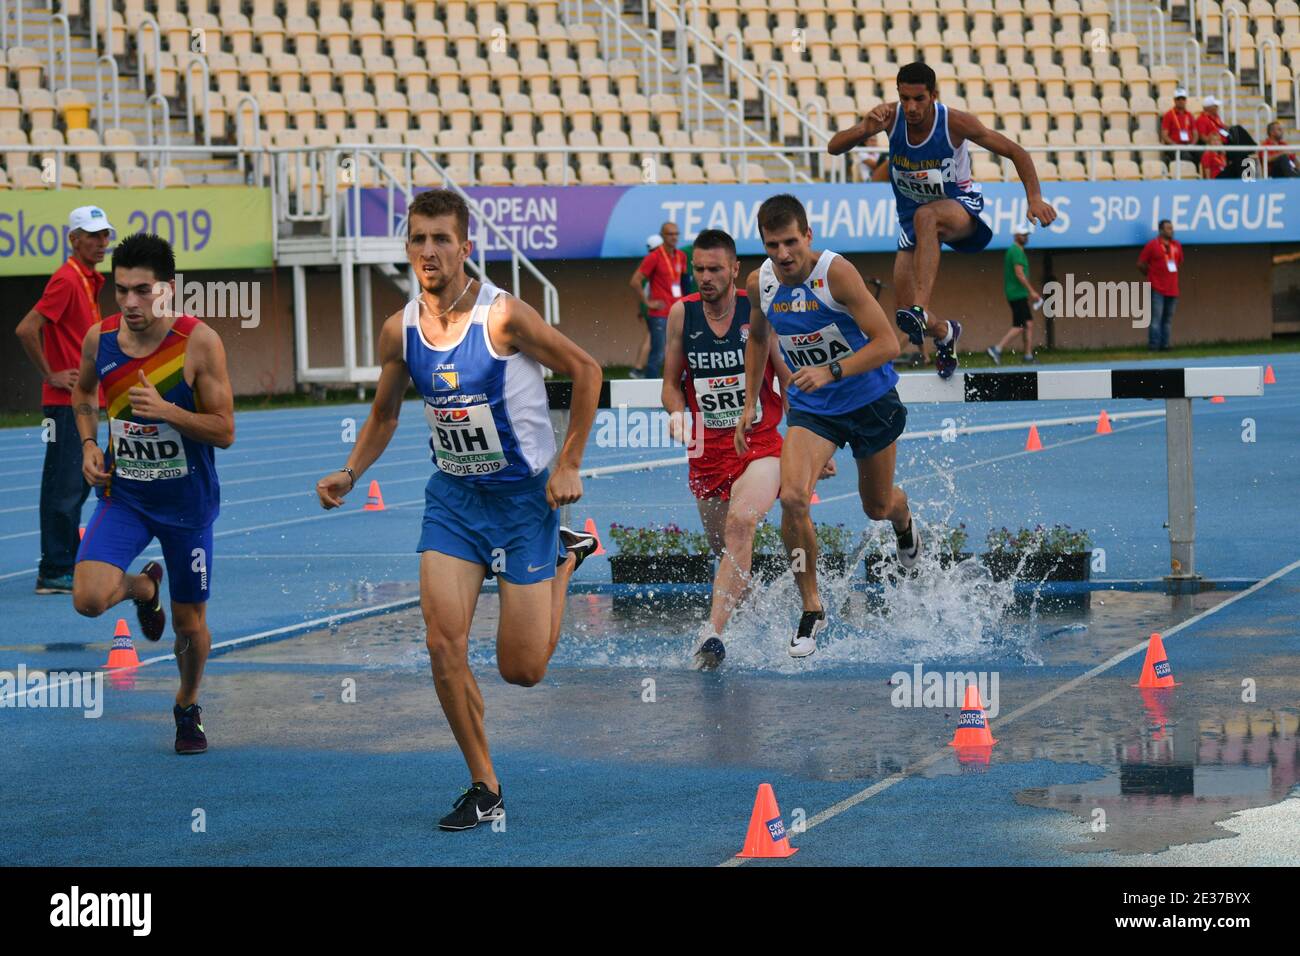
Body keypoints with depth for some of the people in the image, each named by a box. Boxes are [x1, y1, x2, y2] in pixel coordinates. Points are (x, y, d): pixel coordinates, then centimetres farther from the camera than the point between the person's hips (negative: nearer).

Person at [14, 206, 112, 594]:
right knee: (64, 488, -7)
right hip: (66, 402, -10)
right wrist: (51, 375, -15)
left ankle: (67, 566, 21)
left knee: (78, 485, 14)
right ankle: (54, 573, -3)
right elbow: (26, 329, -22)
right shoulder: (66, 279, -15)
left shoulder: (90, 281, 14)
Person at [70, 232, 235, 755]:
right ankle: (144, 588, 16)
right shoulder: (99, 338, -8)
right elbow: (83, 393, 15)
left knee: (190, 623, 9)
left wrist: (167, 412, -30)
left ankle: (188, 707, 40)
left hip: (187, 501, -2)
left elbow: (224, 431, -15)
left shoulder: (199, 343, -19)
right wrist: (88, 445, -1)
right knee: (89, 599, -20)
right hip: (124, 494, 2)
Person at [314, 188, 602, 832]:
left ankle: (563, 558, 30)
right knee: (443, 644, -11)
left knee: (521, 670, 0)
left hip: (524, 495, -4)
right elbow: (384, 415, 13)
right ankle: (485, 790, 5)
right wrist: (349, 475, -3)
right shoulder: (400, 330, -3)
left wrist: (569, 464, -11)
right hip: (453, 495, 4)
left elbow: (586, 371, -9)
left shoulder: (503, 316, -19)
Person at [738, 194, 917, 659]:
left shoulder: (835, 272, -25)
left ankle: (904, 524, 57)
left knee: (877, 507, 16)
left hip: (871, 400, -2)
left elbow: (888, 344, -26)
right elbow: (758, 337, 13)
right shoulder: (759, 283, -10)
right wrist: (750, 403, 9)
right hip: (811, 408, 3)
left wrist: (831, 371, -37)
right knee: (792, 498, -22)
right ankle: (811, 608, -7)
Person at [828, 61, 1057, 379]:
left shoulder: (955, 122, -22)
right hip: (912, 217, 4)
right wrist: (864, 129, -39)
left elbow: (1015, 152, -14)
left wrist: (1035, 199, -26)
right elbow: (834, 147, -18)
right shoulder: (891, 116, -16)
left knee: (926, 216, -42)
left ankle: (920, 310, -48)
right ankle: (945, 332, 31)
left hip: (959, 204, -4)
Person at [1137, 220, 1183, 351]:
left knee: (1168, 318, 7)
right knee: (1156, 317, -8)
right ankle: (1153, 345, -5)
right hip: (1157, 289, -5)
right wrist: (1150, 275, 6)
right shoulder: (1152, 245, -6)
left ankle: (1164, 345, 12)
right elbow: (1141, 264, -2)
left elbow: (1180, 262, 26)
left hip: (1172, 289, 5)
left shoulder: (1177, 245, 10)